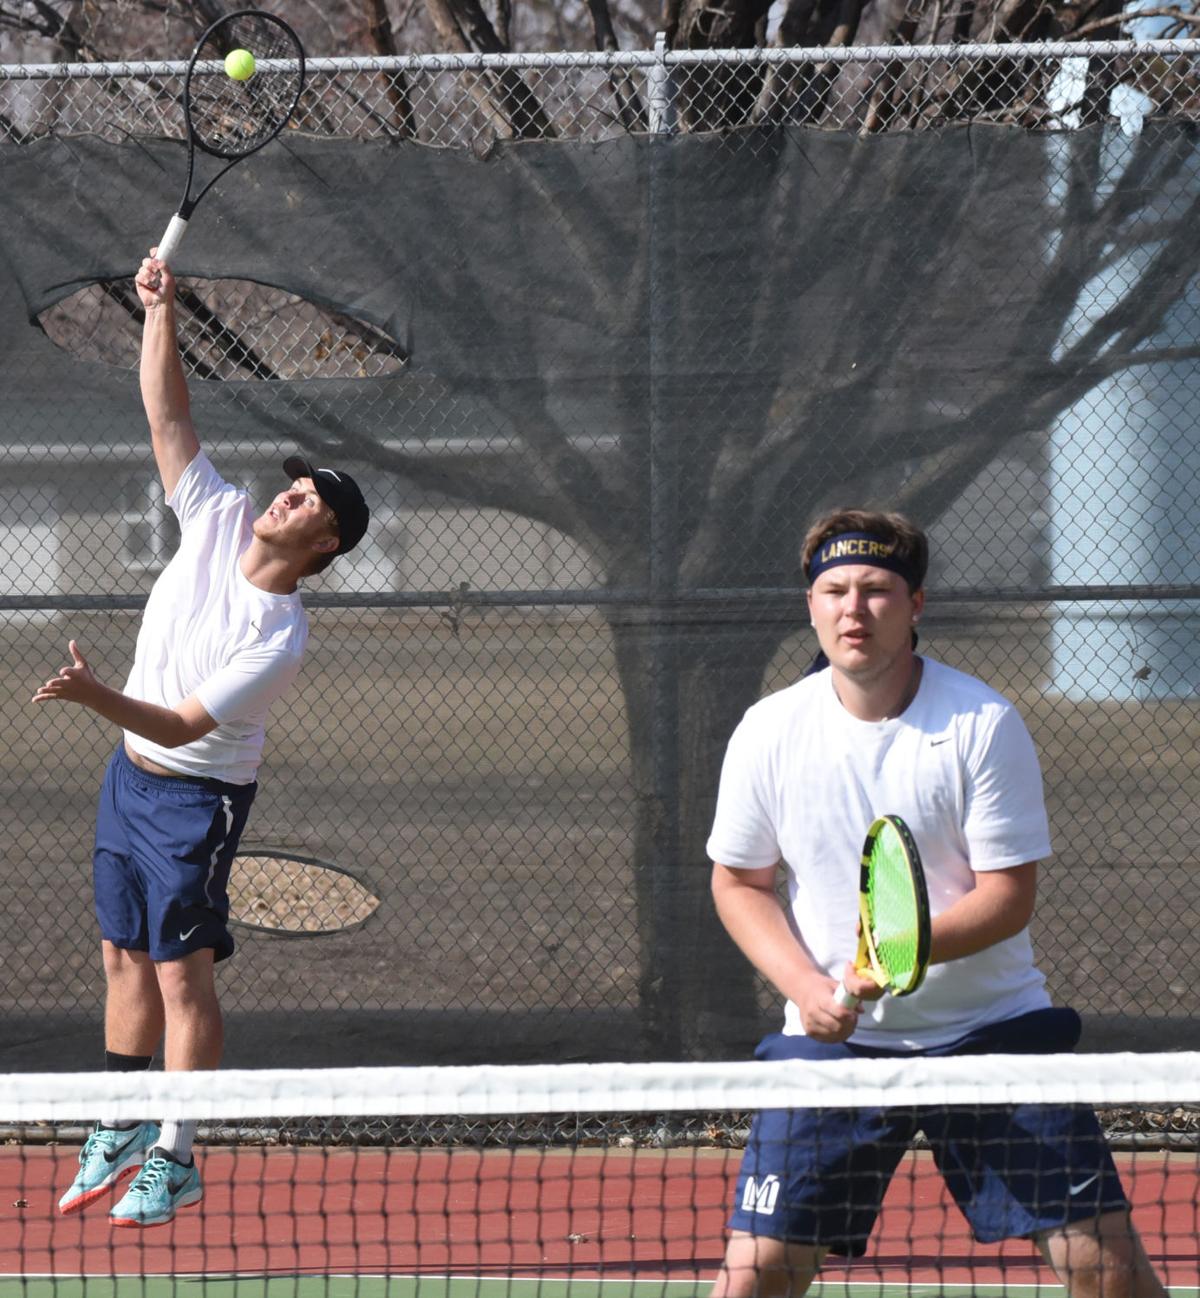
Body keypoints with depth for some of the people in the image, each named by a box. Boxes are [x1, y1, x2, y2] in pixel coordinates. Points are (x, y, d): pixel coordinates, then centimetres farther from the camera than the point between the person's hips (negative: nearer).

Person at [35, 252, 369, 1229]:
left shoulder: (279, 640, -22)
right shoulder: (219, 521, -4)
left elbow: (183, 724, -27)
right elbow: (167, 414, -3)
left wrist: (98, 697, -40)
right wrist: (161, 314, -14)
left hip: (196, 798, -7)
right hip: (131, 775, 7)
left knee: (183, 972, -7)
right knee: (127, 959, 12)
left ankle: (175, 1162, -4)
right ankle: (122, 1132, 21)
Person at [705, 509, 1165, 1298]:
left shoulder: (984, 725, -10)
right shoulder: (769, 734, -3)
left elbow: (1009, 895, -11)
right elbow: (739, 883, 7)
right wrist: (806, 984, -10)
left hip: (991, 1027, -1)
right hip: (834, 1039, 1)